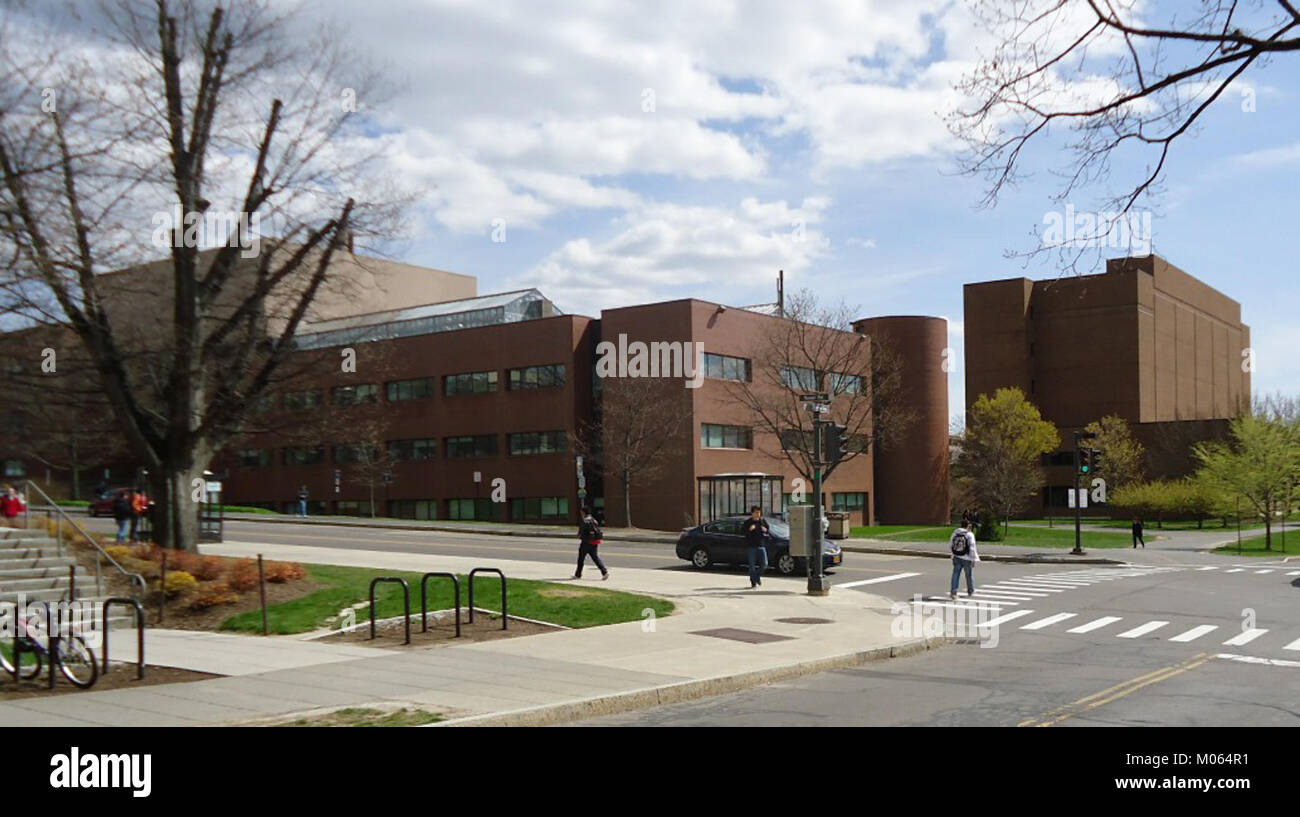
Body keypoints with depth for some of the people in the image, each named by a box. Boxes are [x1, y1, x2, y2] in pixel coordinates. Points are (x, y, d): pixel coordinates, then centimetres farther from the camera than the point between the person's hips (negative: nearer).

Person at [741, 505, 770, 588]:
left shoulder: (763, 521, 8)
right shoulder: (748, 522, 0)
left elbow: (770, 531, 12)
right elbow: (742, 531, -5)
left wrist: (766, 530, -11)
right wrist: (749, 529, -22)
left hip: (761, 546, 2)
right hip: (751, 546, -2)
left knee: (764, 564, -5)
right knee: (752, 565, 0)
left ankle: (758, 576, 22)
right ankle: (753, 583, 7)